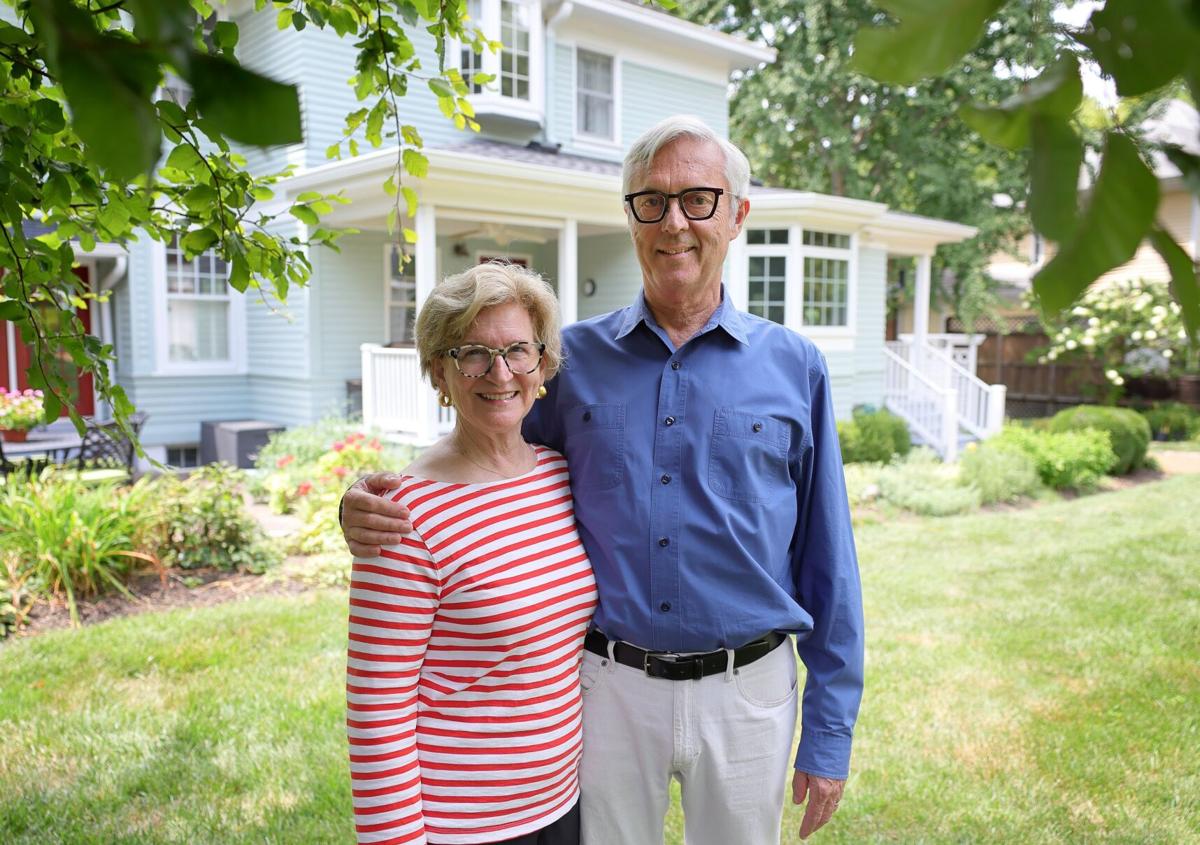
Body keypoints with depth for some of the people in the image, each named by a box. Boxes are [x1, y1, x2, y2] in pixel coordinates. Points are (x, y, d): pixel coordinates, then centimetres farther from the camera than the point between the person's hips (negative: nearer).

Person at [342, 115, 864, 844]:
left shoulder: (794, 367, -3)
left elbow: (826, 562, 0)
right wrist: (375, 509, -15)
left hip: (745, 694, 0)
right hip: (606, 686, 1)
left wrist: (831, 731, 1)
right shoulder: (574, 357, -1)